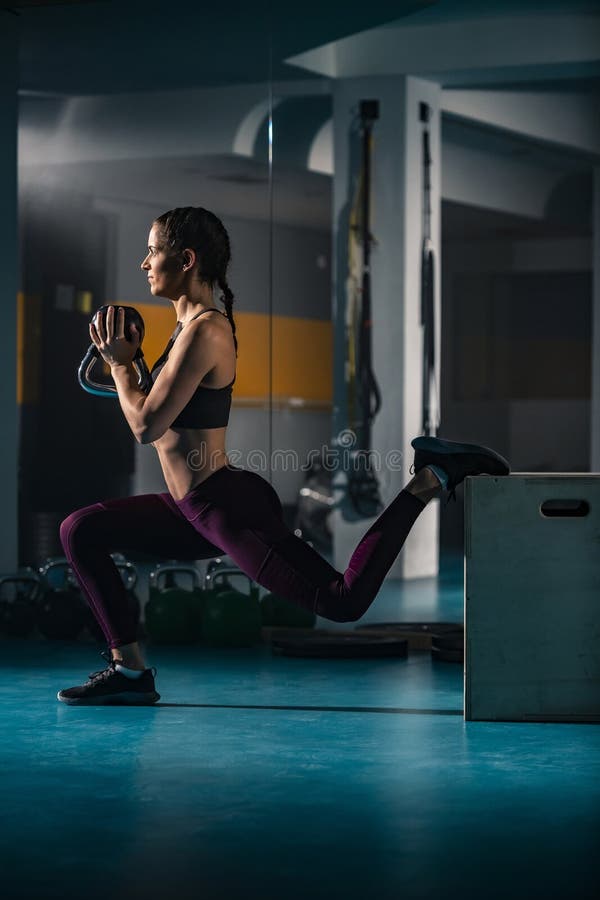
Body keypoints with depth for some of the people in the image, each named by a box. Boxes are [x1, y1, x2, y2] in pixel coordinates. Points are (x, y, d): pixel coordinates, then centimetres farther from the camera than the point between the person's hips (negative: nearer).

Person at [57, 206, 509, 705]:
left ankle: (429, 481, -2)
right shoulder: (193, 325, 14)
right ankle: (130, 669, 8)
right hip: (198, 510, 10)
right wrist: (124, 364, 13)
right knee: (81, 531, 10)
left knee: (344, 600, -11)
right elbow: (160, 416, 21)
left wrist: (120, 364, -4)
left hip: (229, 508, -10)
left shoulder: (204, 331, -17)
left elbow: (147, 424, -18)